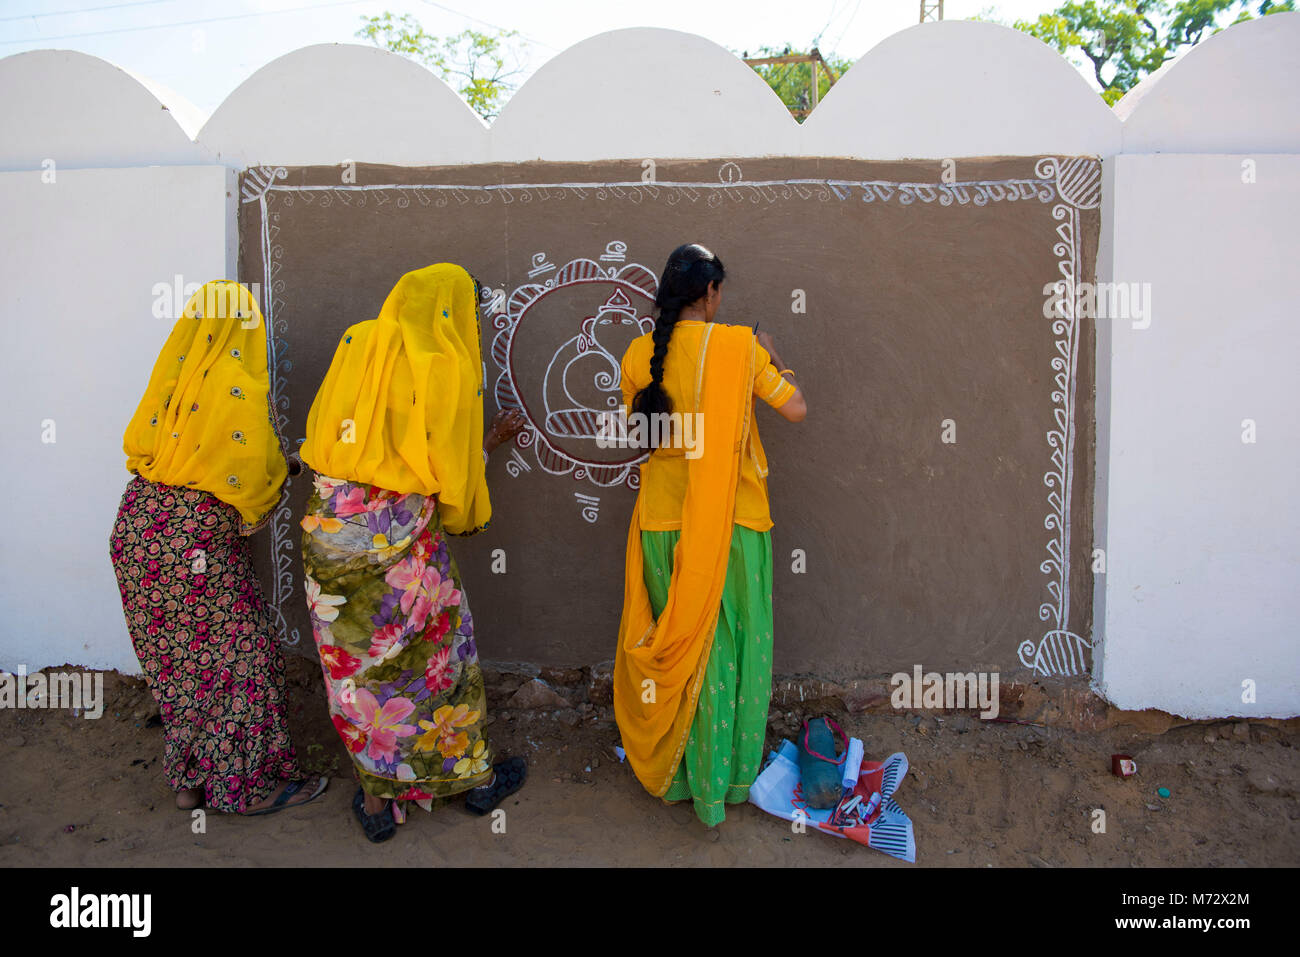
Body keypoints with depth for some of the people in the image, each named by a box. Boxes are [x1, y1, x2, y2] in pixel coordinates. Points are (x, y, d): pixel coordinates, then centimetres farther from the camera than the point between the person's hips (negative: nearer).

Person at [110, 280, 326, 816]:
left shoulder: (171, 375, 8)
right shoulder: (239, 384, -12)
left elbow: (136, 444, 12)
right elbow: (250, 475, -14)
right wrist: (255, 512, 5)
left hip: (137, 521, 8)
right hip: (197, 534, -7)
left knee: (175, 656, 16)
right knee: (233, 656, 4)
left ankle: (189, 780, 29)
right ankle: (246, 786, 14)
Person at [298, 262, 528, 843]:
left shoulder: (356, 345, 5)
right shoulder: (447, 368, -9)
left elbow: (321, 433, 10)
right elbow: (453, 467, -4)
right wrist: (493, 438, 15)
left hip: (330, 528, 4)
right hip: (399, 532, -4)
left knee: (356, 663, 14)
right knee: (436, 652, 12)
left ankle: (376, 798, 27)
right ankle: (475, 778, 30)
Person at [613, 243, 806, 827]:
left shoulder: (641, 353, 0)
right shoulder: (739, 346, -10)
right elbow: (796, 410, -4)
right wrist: (773, 361, 11)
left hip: (662, 520, 3)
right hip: (731, 521, -3)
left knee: (675, 640, 16)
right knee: (725, 641, 11)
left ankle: (672, 767, 30)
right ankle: (722, 779, 24)